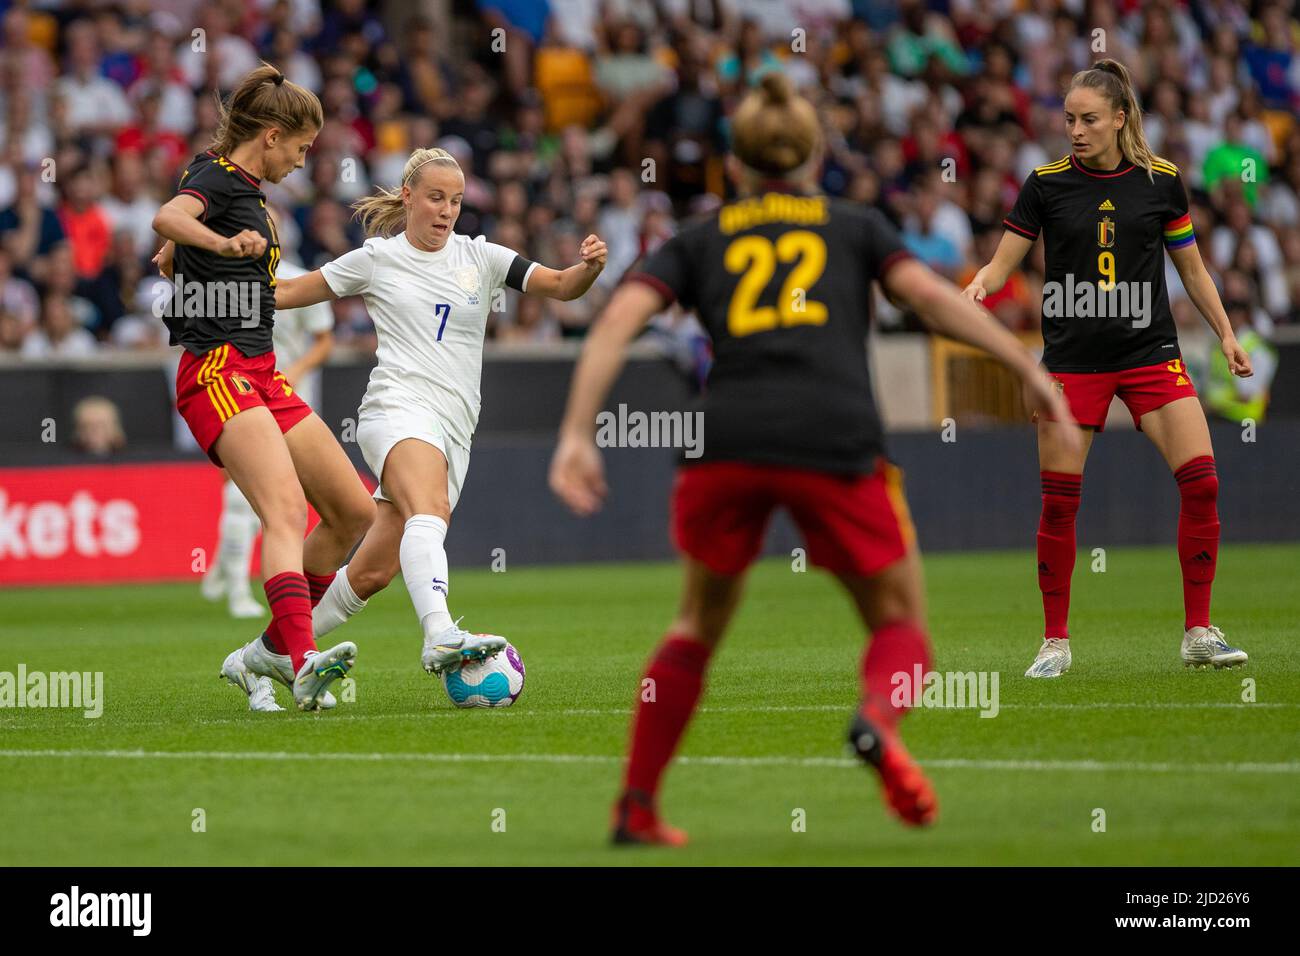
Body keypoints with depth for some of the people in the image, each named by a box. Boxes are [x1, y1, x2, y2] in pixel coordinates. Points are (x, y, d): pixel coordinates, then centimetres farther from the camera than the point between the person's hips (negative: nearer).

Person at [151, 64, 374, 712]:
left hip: (260, 377, 10)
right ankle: (303, 663, -44)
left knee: (354, 512, 8)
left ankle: (270, 653, 14)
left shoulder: (246, 190, 21)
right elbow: (167, 219, -32)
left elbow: (169, 262, 34)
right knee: (286, 511, -28)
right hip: (218, 374, -10)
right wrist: (222, 244, -47)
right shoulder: (218, 177, -7)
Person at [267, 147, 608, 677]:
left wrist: (588, 266, -19)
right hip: (399, 409, -4)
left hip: (454, 431, 4)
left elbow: (563, 287, 4)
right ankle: (440, 636, -55)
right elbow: (285, 293, 14)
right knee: (430, 511, -35)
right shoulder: (376, 259, 8)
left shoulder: (480, 257, 13)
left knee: (373, 573, 5)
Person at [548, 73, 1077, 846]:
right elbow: (930, 296, 5)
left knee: (699, 626, 22)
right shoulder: (855, 225, 21)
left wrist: (577, 434, 4)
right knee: (901, 625, 11)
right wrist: (1031, 370, 5)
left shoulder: (699, 239, 23)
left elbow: (621, 318, 8)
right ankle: (879, 716, -22)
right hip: (838, 440, -2)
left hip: (729, 438, 2)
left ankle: (636, 807, 19)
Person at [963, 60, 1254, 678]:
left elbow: (1192, 268, 12)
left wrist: (1226, 333, 6)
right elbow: (1002, 264, 0)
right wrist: (978, 286, -21)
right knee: (1058, 500, -4)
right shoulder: (1046, 184, -1)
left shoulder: (1161, 180, 2)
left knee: (1200, 482, -10)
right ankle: (1055, 642, 11)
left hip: (1150, 352, 1)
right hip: (1071, 361, -1)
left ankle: (1199, 633, 1)